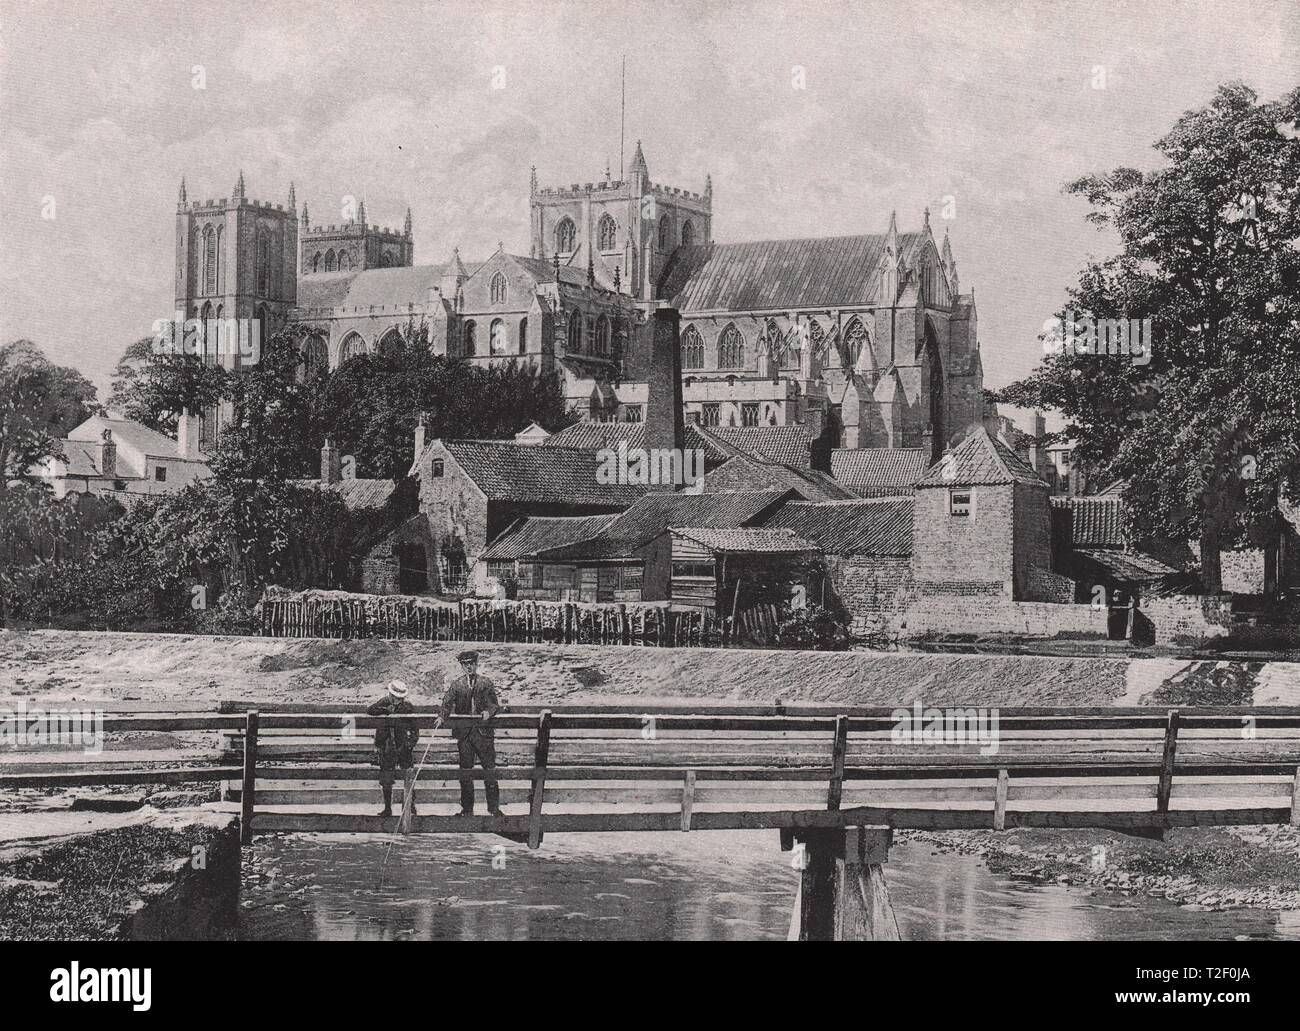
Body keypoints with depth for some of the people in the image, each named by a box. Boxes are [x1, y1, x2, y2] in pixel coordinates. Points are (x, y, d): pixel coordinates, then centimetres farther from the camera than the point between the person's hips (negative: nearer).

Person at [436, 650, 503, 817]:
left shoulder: (486, 684, 6)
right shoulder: (456, 685, 7)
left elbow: (494, 703, 1)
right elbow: (447, 703, -2)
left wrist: (489, 711, -20)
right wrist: (442, 716, -20)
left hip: (483, 731, -1)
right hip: (463, 732, 1)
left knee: (490, 769, -1)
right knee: (465, 771, 6)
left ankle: (494, 807, 6)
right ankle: (467, 808, 14)